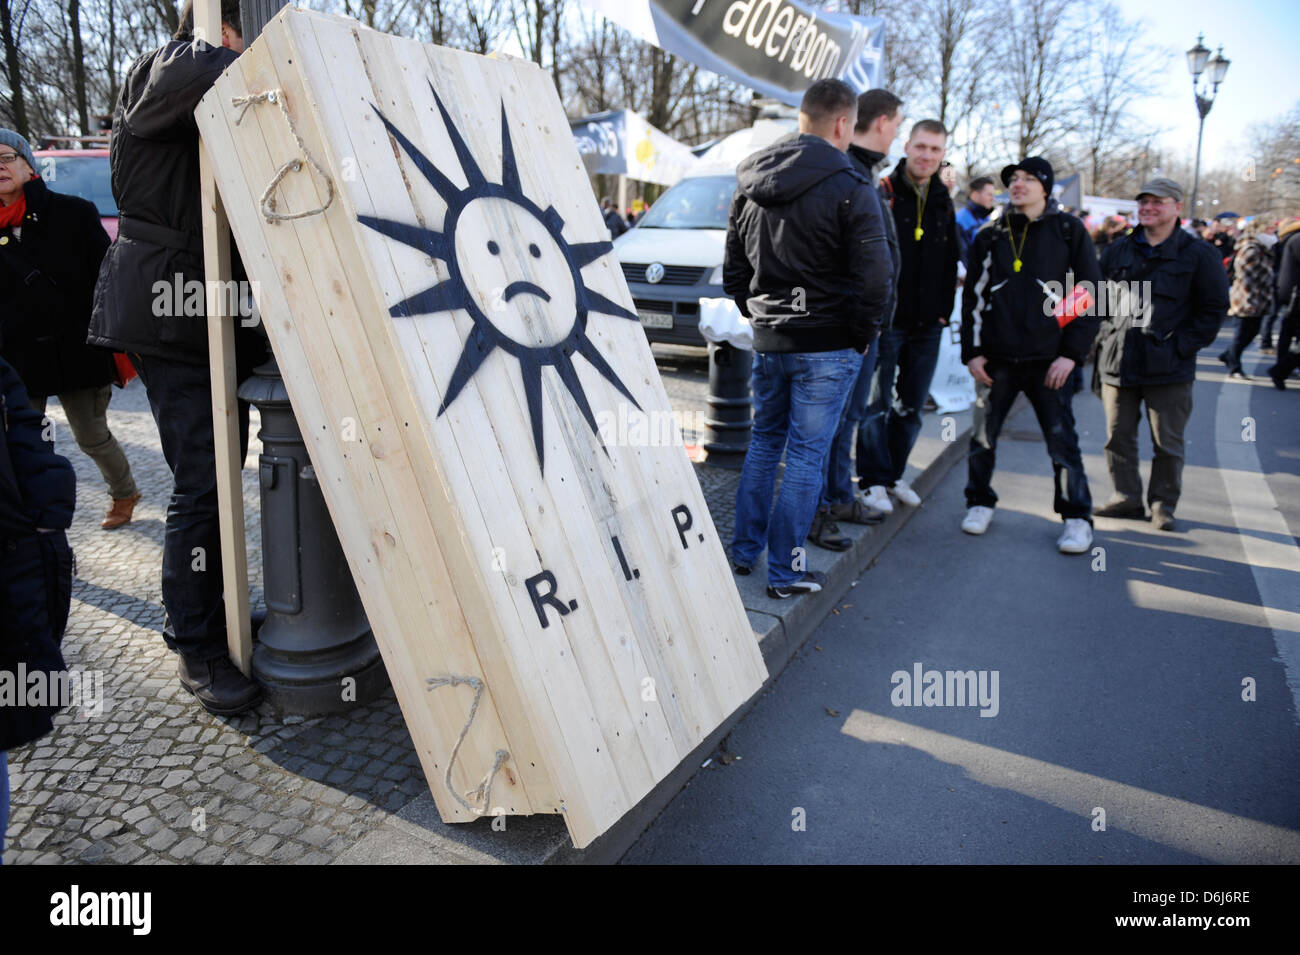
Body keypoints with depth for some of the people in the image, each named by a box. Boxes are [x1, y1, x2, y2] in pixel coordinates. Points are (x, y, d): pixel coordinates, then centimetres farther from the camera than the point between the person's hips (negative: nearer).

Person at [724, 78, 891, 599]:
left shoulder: (749, 185, 9)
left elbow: (733, 271, 14)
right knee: (806, 453, 1)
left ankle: (744, 549, 25)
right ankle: (785, 569, 8)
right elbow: (874, 276, -16)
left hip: (768, 341, 6)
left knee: (764, 441, 19)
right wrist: (862, 335, -3)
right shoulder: (850, 188, -11)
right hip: (827, 345, -6)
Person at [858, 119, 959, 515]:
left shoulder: (944, 202, 12)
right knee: (877, 404, -3)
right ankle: (874, 480, 8)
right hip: (886, 320, -5)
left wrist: (944, 310, 10)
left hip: (927, 325, 6)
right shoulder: (882, 193, -5)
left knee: (911, 407, 11)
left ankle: (894, 474, 24)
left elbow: (950, 262, 18)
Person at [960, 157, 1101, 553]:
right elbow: (972, 297, 10)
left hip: (1047, 359, -2)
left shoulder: (1069, 232, 3)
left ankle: (1077, 517, 12)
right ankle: (980, 502, 26)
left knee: (1062, 439, -2)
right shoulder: (990, 236, 9)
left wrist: (1072, 353, -7)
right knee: (983, 435, 6)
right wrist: (972, 352, 1)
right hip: (996, 359, 2)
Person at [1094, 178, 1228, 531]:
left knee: (1167, 443, 3)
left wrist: (1185, 345, -7)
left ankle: (1163, 505, 17)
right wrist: (1104, 337, 2)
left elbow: (1215, 307, 3)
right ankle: (1126, 498, 22)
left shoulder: (1197, 255, 2)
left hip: (1169, 368, -3)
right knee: (1118, 437, 9)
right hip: (1117, 364, 3)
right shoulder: (1117, 251, 10)